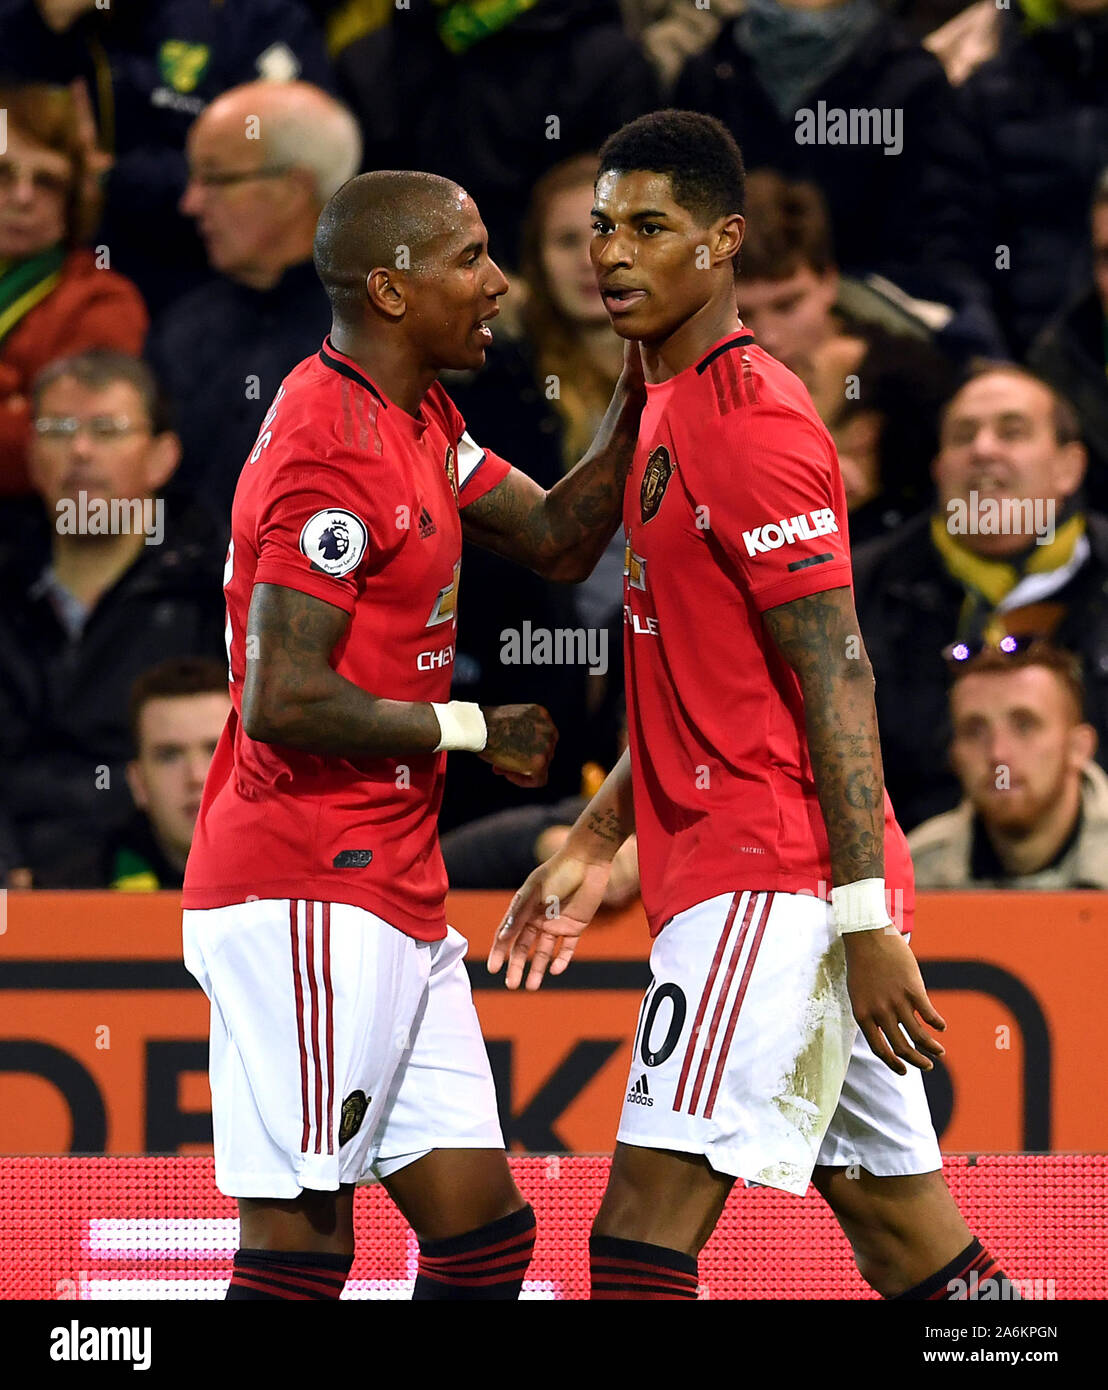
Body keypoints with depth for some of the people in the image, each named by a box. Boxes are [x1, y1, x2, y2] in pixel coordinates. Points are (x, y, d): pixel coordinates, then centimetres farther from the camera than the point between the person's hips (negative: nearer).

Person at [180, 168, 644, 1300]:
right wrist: (469, 728, -10)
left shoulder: (418, 421, 16)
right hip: (310, 895, -10)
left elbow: (556, 541, 19)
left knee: (484, 1234, 9)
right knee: (300, 1248, -9)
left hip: (394, 905, 10)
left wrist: (642, 386, 8)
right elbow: (283, 702, -22)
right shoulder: (332, 450, -17)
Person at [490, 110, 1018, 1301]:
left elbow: (837, 681, -17)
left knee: (643, 1233, -13)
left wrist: (863, 918, -21)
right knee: (911, 1242, 10)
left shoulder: (750, 422, -12)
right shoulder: (671, 413, 18)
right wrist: (592, 847, 23)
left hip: (768, 885, -10)